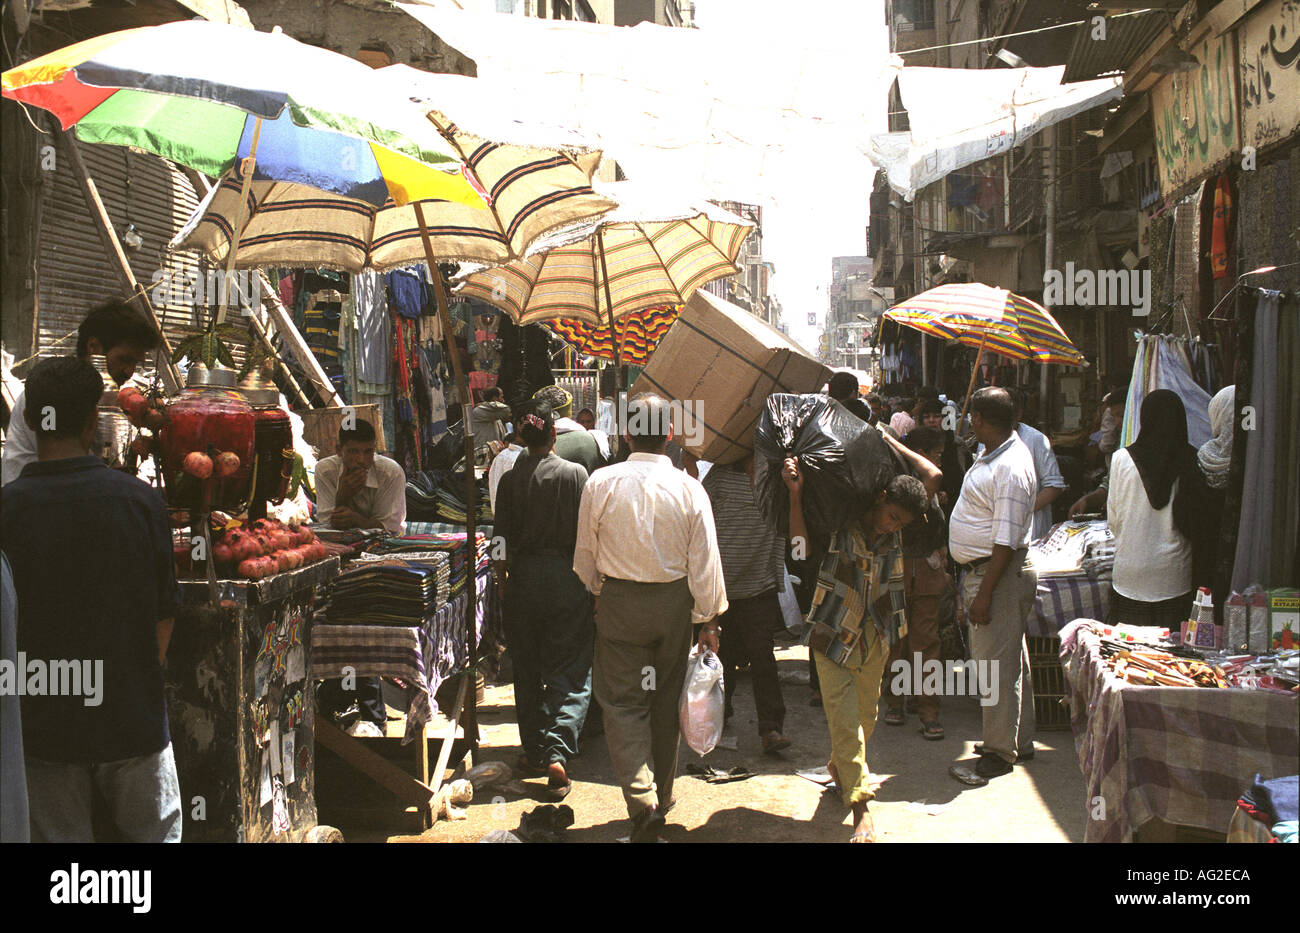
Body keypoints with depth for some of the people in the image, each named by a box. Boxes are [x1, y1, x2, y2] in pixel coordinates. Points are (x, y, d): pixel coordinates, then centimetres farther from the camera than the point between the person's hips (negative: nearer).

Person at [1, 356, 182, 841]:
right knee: (157, 832, 14)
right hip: (133, 719, 0)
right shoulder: (140, 499, -9)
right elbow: (165, 612, -2)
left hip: (43, 724, 0)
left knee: (59, 834, 11)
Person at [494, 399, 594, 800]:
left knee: (527, 670, 15)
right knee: (570, 671, 2)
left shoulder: (510, 479, -3)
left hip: (524, 576, 2)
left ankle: (535, 752, 23)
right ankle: (557, 752, -14)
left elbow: (504, 538, 0)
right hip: (566, 575, -2)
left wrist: (502, 572, 16)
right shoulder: (575, 474, -7)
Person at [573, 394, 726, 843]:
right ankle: (662, 797, 30)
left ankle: (641, 794, -14)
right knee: (666, 701, 16)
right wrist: (709, 620, 5)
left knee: (623, 701, 4)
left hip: (618, 602, -1)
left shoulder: (600, 483, -10)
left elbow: (585, 556, 1)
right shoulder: (689, 489, -10)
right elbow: (705, 564, -6)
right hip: (673, 603, 2)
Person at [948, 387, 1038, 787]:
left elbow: (1007, 540, -24)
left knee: (996, 664, -4)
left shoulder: (1010, 469, -22)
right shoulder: (995, 454, 10)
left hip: (1000, 574, -11)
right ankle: (1019, 740, 29)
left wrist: (985, 593, -23)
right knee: (1008, 659, 18)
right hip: (980, 570, 11)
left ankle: (1000, 752, 4)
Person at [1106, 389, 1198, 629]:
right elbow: (1197, 519, 1)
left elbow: (1113, 519, 3)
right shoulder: (1192, 460, -6)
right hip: (1176, 575, 1)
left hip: (1131, 572, -1)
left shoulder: (1122, 459, -6)